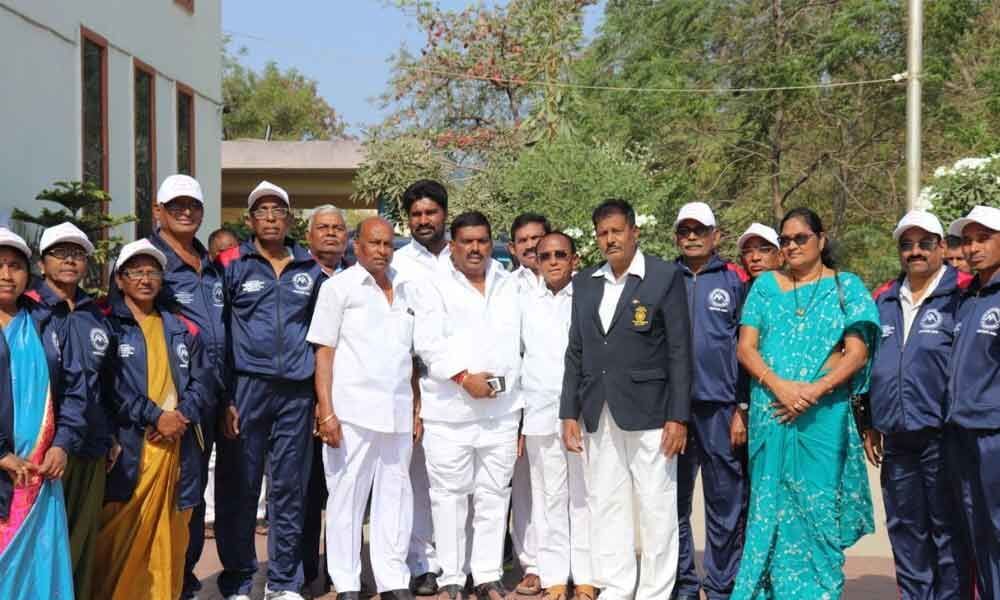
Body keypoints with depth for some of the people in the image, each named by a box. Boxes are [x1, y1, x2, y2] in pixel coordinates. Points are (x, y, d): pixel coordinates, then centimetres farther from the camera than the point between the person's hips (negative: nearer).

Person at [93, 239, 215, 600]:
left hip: (177, 446, 4)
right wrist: (155, 417, -15)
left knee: (170, 539, 8)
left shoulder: (182, 329, 16)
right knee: (120, 538, -4)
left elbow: (204, 381, 10)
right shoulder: (106, 325, 1)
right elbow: (110, 386, -10)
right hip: (127, 446, -4)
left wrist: (182, 417, -7)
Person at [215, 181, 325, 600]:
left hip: (297, 391, 3)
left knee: (291, 487, 6)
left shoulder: (311, 270, 11)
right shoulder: (232, 265, 2)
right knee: (239, 487, 2)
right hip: (247, 387, -2)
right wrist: (223, 398, -7)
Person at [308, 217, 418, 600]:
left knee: (395, 496, 8)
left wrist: (417, 411, 12)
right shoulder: (339, 287, 2)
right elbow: (324, 352, -3)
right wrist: (326, 411, -11)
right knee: (347, 496, 1)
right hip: (352, 411, -4)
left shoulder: (405, 292, 15)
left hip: (398, 413, 4)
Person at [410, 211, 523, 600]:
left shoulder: (510, 287, 16)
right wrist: (464, 377, -16)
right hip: (449, 410, -3)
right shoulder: (433, 288, 3)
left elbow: (521, 341, 16)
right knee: (449, 494, 1)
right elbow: (428, 342, -8)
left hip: (502, 409, 4)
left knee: (494, 495, 6)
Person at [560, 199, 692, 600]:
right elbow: (575, 352, 13)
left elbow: (679, 351, -5)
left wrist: (678, 417, -10)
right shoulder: (585, 282, 12)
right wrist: (569, 413, 8)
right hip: (599, 415, 5)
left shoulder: (666, 277, -2)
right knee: (604, 504, 9)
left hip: (648, 412, -4)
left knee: (656, 507, 1)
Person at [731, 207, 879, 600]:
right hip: (769, 415, 2)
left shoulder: (846, 287, 5)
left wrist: (814, 391, -17)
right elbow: (745, 348, 4)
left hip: (824, 416, -2)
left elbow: (857, 353, -3)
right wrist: (779, 386, -13)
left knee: (818, 508, -1)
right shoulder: (765, 286, 11)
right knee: (770, 508, 5)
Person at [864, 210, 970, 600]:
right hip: (896, 438, 6)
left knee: (948, 529, 4)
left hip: (941, 436, -6)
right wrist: (871, 425, 16)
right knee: (905, 529, 13)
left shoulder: (960, 295, -5)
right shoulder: (884, 300, 13)